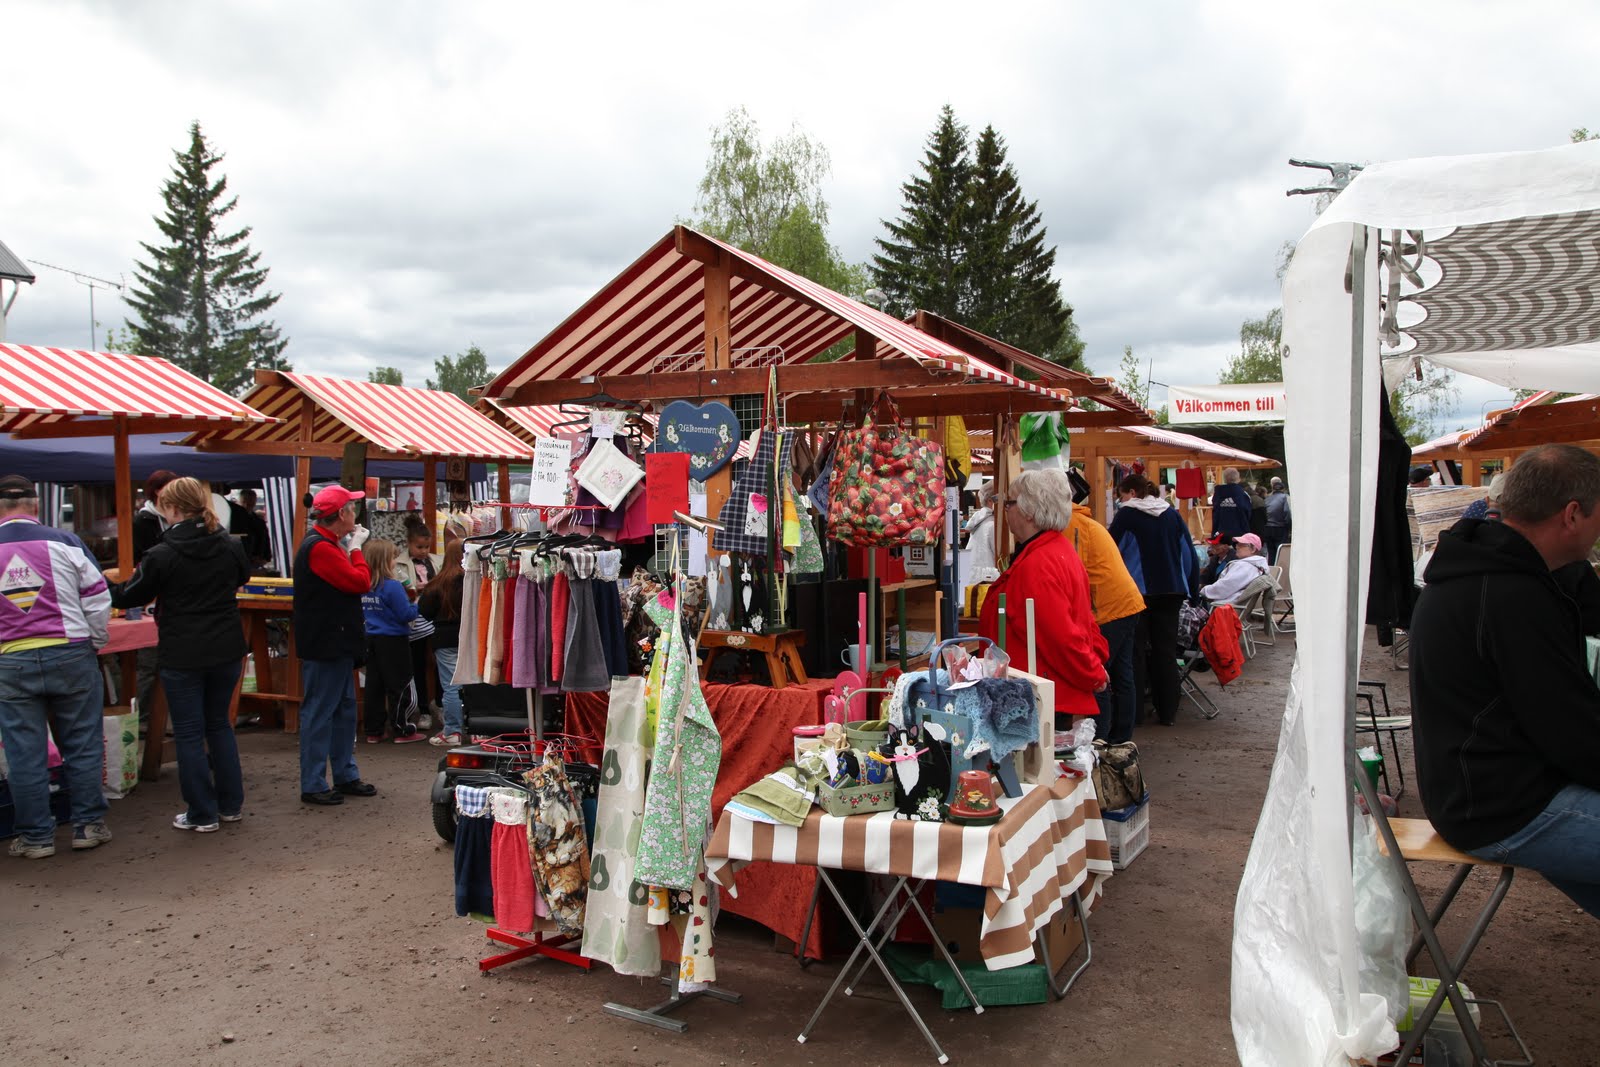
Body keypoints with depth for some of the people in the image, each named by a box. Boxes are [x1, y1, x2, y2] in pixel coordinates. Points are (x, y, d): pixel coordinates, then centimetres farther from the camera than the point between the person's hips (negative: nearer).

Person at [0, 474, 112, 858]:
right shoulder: (64, 542, -5)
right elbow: (98, 599, -3)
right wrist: (94, 643, 9)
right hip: (70, 654, -1)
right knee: (83, 746, 10)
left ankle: (36, 836, 16)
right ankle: (88, 825, 16)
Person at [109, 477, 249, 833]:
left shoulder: (163, 555, -14)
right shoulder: (230, 547, -1)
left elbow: (130, 596, -1)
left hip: (182, 657, -5)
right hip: (227, 651, 5)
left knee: (189, 733, 6)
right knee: (219, 724, 18)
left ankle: (202, 814, 11)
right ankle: (231, 804, 23)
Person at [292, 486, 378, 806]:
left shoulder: (327, 544, 15)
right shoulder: (320, 548, -18)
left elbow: (350, 581, 14)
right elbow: (360, 581, -20)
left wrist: (351, 548, 4)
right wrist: (356, 548, -10)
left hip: (336, 644, 11)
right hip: (324, 645, -11)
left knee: (344, 709, 16)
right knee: (319, 713, -3)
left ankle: (345, 776, 25)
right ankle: (313, 785, 5)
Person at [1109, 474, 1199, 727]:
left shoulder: (1127, 514, -5)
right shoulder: (1171, 514, 9)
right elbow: (1189, 553, 10)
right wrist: (1191, 589, 15)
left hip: (1140, 591, -4)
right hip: (1172, 590, 4)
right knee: (1167, 650, 6)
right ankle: (1168, 712, 5)